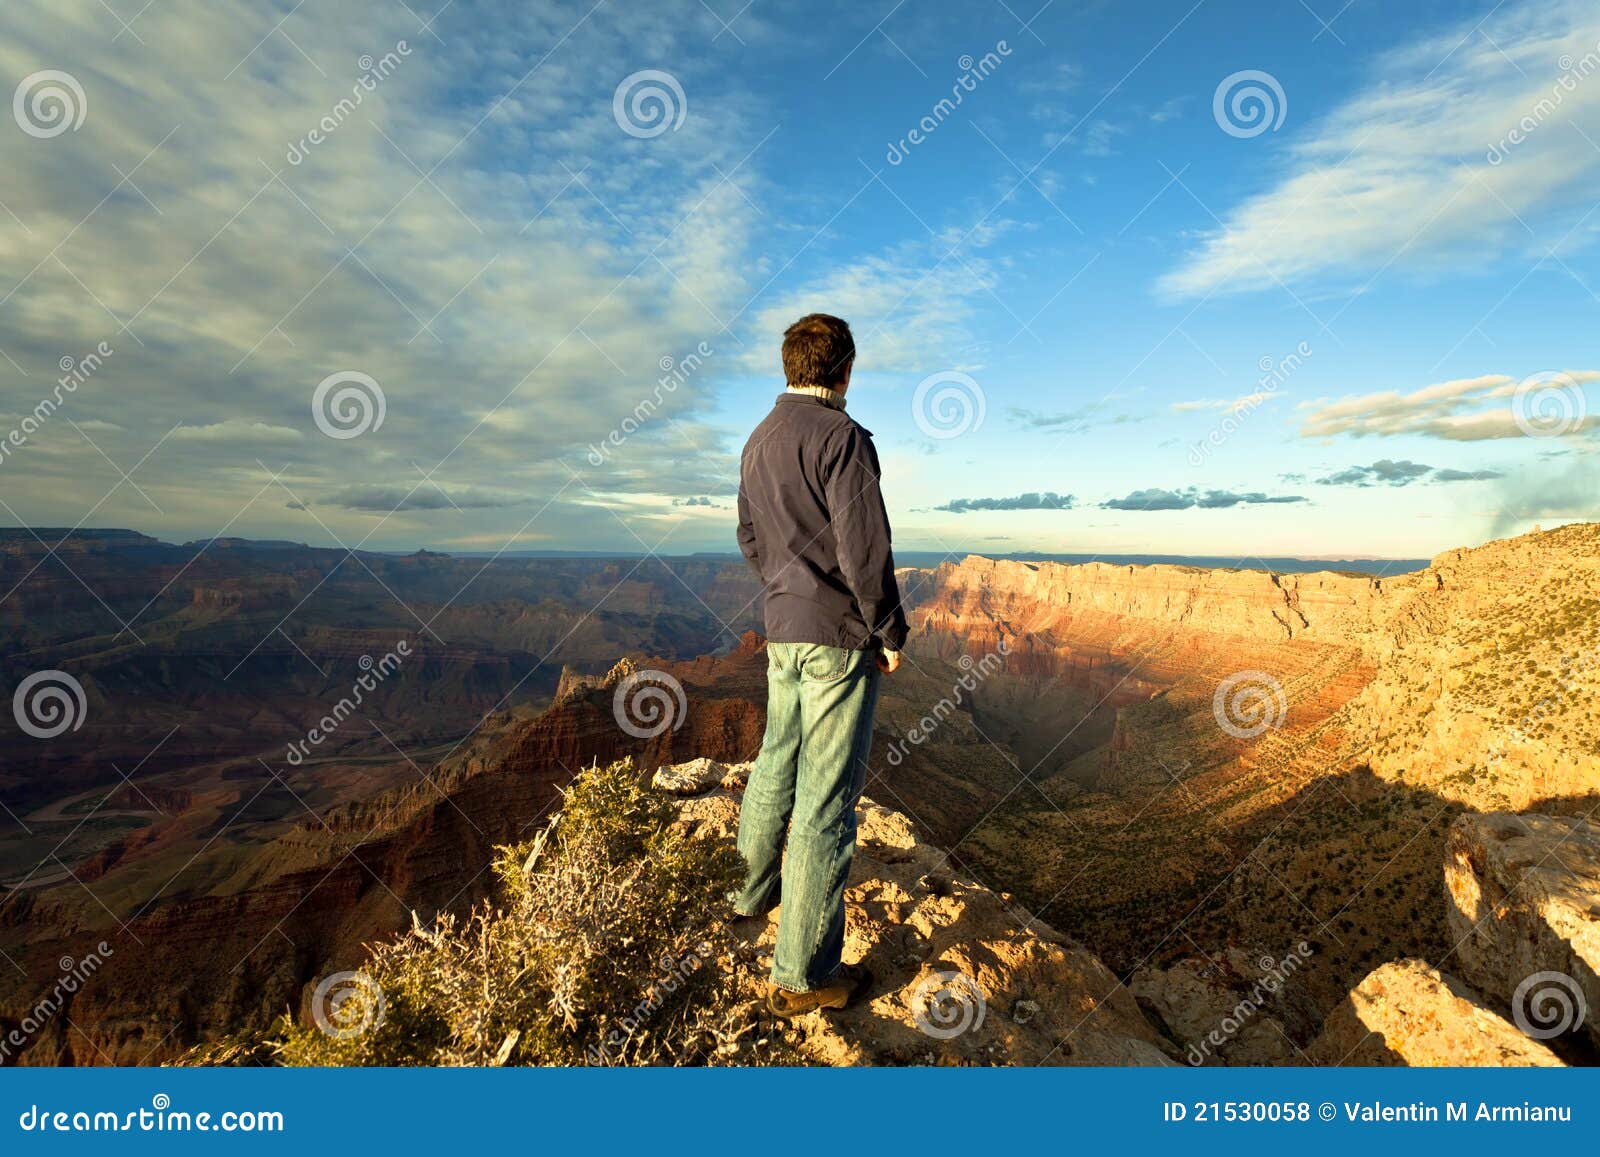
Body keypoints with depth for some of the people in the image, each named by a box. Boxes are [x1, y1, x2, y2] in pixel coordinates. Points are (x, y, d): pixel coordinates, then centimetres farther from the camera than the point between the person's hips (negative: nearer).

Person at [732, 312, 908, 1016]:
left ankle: (755, 886, 44)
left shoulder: (758, 442, 12)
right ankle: (803, 974, 10)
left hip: (783, 631, 9)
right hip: (840, 635, -8)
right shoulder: (841, 437, -15)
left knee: (778, 759, 24)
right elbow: (863, 548, -18)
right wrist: (890, 631, -7)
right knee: (827, 793, -1)